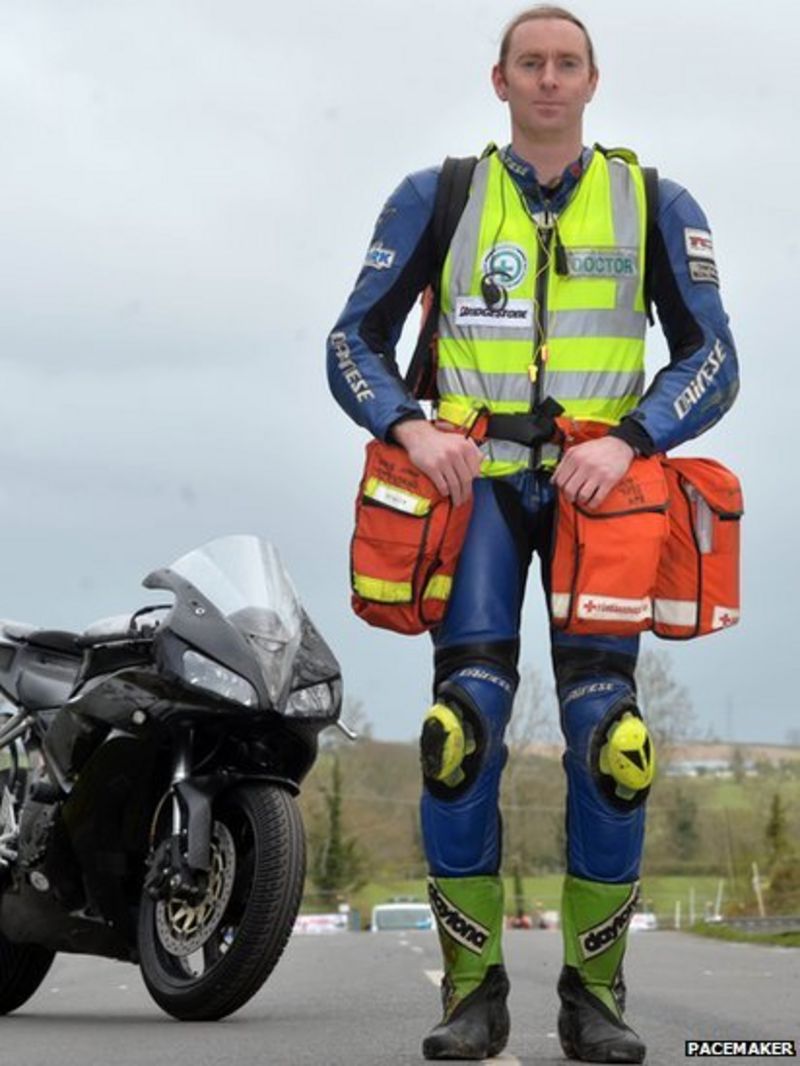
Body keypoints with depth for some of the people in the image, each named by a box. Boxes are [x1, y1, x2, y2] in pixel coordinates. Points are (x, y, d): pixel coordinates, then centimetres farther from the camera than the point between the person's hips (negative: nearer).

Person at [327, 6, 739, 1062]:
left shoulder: (656, 206, 9)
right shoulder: (436, 198, 9)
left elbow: (712, 359, 6)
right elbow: (355, 341, 10)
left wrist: (629, 441, -12)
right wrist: (412, 429, -10)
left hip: (600, 482, 0)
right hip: (477, 478, 0)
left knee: (606, 733, -11)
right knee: (464, 723, -15)